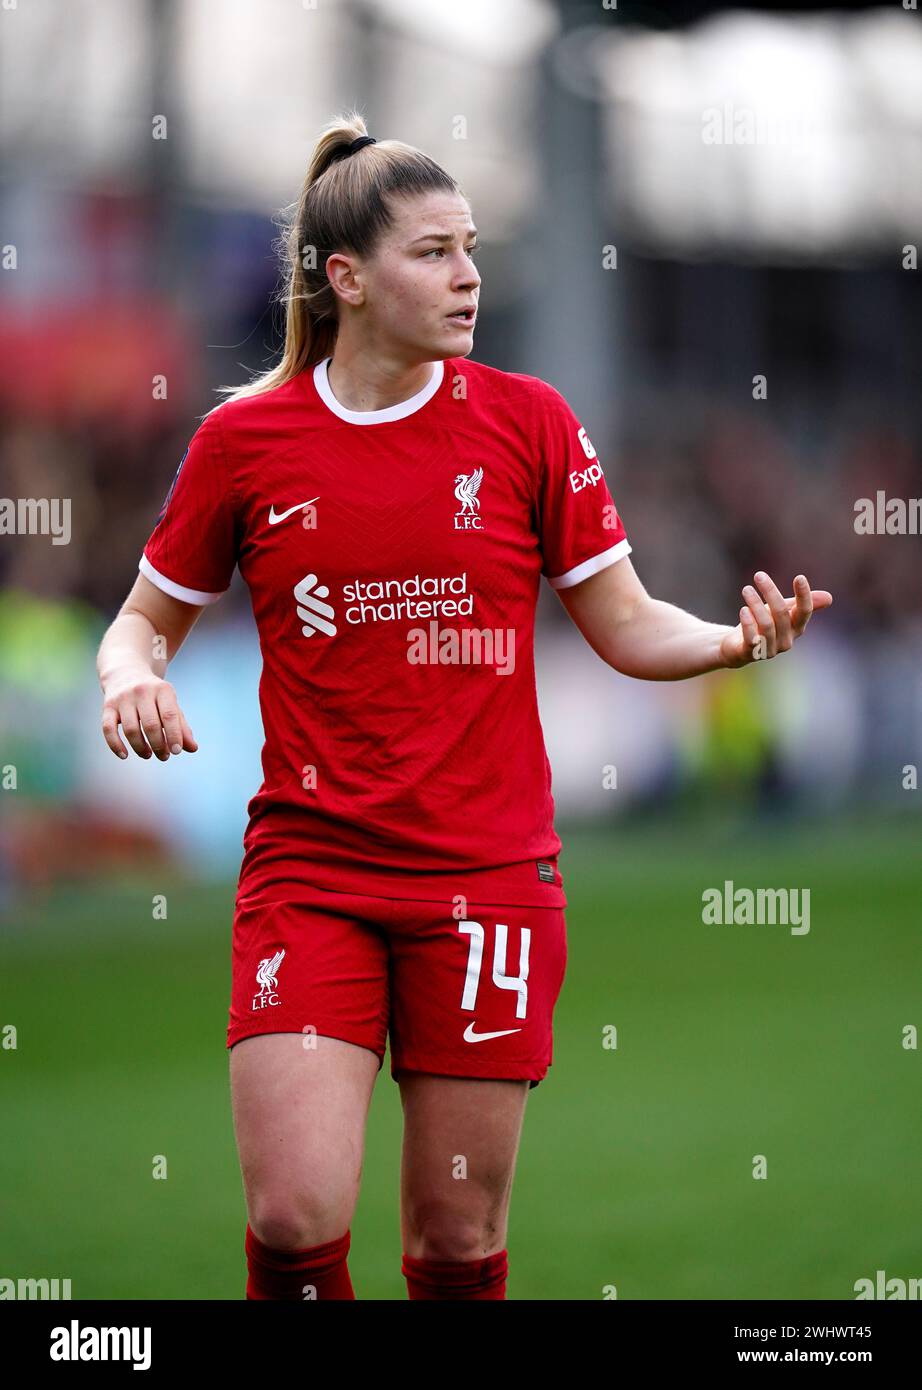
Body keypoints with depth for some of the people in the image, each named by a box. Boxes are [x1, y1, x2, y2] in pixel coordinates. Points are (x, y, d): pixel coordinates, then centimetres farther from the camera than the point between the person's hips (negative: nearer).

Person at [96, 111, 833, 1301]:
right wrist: (133, 680, -10)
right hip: (308, 873, 0)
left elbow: (627, 628, 6)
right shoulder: (245, 439, 2)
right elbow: (146, 618, 13)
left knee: (457, 1238, 2)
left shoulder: (528, 422, 3)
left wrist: (736, 637, -14)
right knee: (295, 1217, -15)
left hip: (488, 876, 1)